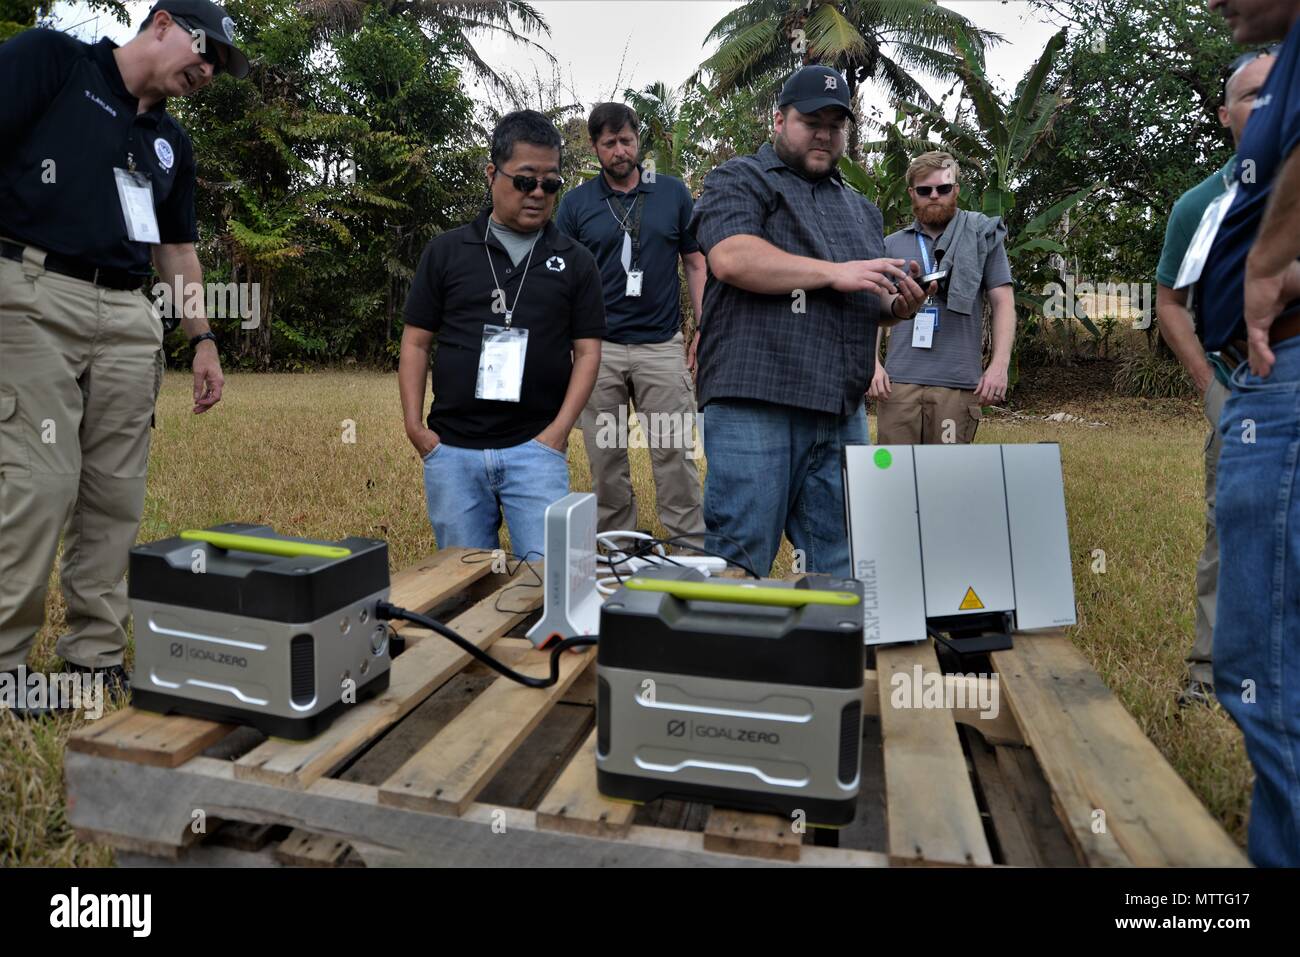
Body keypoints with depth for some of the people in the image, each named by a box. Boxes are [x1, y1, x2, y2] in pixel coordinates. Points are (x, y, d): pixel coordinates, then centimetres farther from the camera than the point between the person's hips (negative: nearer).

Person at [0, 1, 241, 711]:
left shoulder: (172, 142, 22)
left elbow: (178, 250, 26)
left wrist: (202, 339, 17)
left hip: (130, 315, 6)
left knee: (116, 493, 3)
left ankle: (95, 655, 11)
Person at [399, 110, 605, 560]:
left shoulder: (575, 261, 5)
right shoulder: (446, 251, 7)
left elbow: (587, 351, 3)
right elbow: (416, 342, 9)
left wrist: (559, 430, -8)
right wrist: (415, 425, -1)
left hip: (535, 447, -1)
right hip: (451, 450, 2)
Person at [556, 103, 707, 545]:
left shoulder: (674, 193, 7)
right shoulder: (575, 203, 6)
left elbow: (696, 264, 9)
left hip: (662, 345, 0)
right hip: (598, 347, 1)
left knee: (675, 453, -3)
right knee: (606, 459, 6)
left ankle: (692, 550, 4)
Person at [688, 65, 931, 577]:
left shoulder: (861, 209, 27)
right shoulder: (740, 180, 6)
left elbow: (870, 305, 31)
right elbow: (730, 258, -13)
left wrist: (899, 306, 6)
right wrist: (834, 272, -14)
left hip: (843, 412, 7)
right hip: (754, 405, -6)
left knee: (842, 569, 9)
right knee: (740, 561, -4)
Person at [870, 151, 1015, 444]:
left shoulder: (983, 237, 10)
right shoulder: (892, 245, 14)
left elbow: (1003, 302, 7)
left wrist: (1000, 364, -4)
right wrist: (872, 362, 0)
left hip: (959, 383, -1)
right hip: (899, 380, 1)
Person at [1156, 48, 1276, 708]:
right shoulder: (1200, 205, 6)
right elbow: (1169, 302, 10)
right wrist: (1208, 382, 0)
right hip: (1241, 394, -1)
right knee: (1231, 532, 2)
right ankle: (1211, 667, 11)